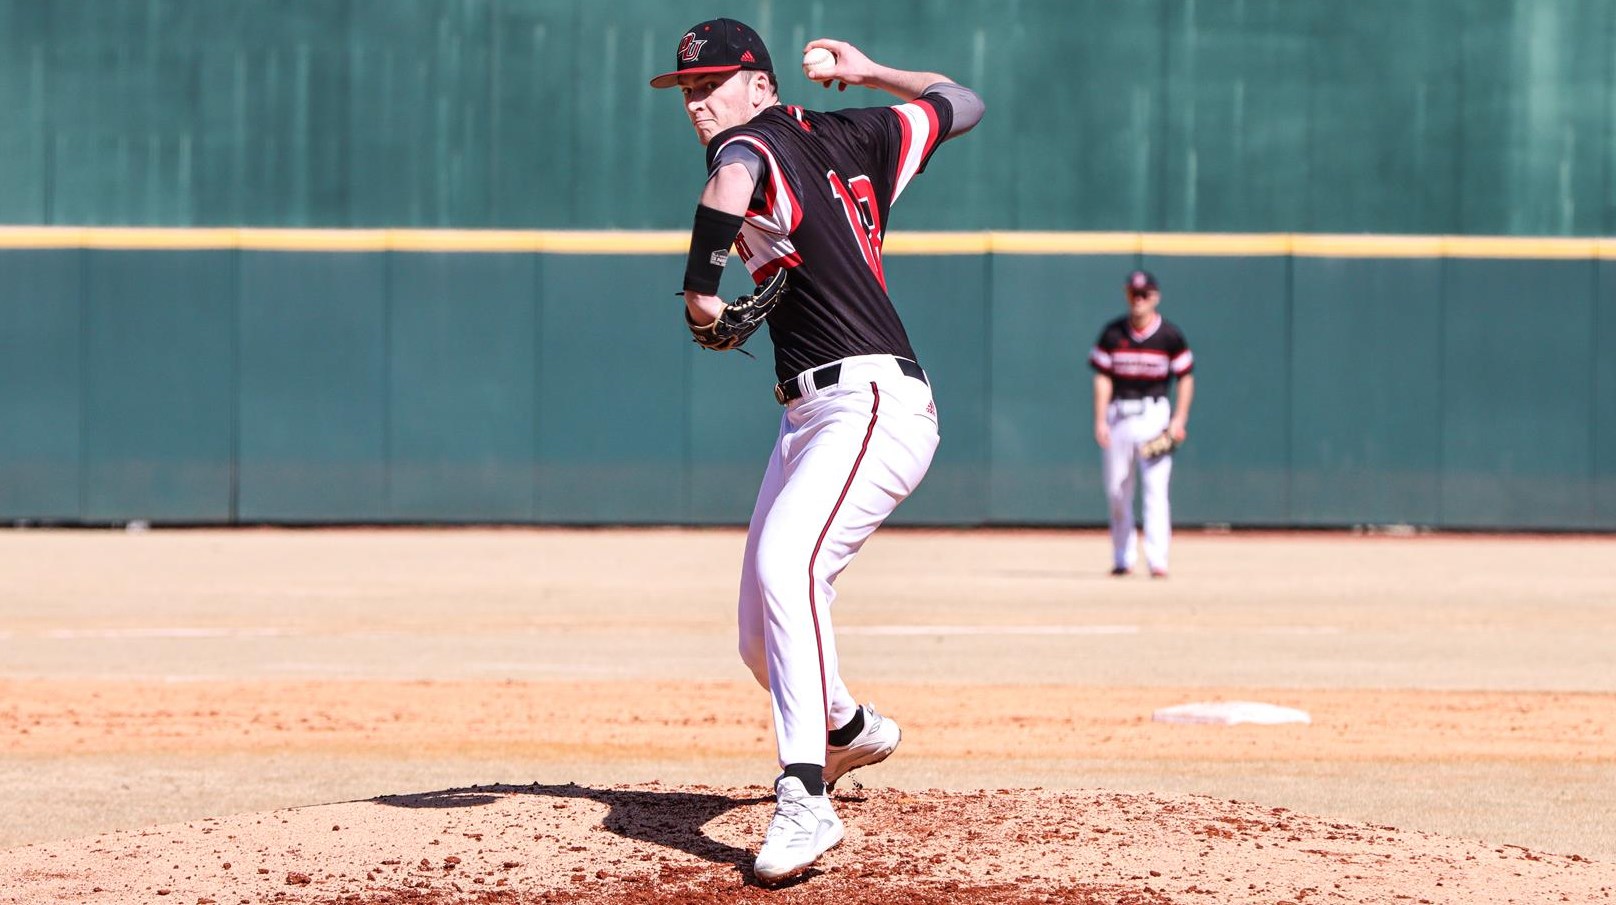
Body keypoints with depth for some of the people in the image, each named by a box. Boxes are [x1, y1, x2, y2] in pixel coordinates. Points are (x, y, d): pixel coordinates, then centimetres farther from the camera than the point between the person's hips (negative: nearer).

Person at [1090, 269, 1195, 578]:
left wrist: (1179, 419, -6)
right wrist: (1100, 421, -6)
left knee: (1156, 488, -10)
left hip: (1155, 416, -2)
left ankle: (1157, 559, -14)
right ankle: (1123, 558, 18)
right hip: (1118, 414, 2)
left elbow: (1186, 377, 3)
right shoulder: (1113, 333, 3)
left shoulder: (1170, 335, -1)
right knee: (1117, 490, 6)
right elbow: (1103, 377, 3)